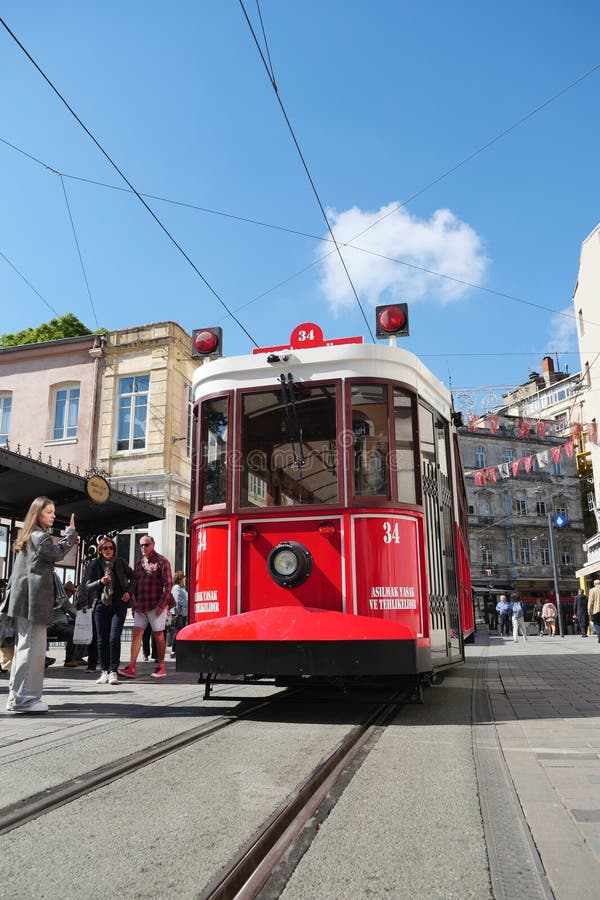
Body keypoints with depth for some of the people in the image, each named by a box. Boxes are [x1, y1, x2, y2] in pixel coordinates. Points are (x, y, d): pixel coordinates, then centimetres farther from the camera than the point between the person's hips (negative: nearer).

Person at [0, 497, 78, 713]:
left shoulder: (27, 536, 21)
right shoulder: (39, 536, -10)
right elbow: (57, 554, -14)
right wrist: (71, 533, -6)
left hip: (23, 599, 10)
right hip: (34, 598, -10)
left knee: (23, 646, 13)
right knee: (33, 647, -9)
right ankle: (24, 698, -8)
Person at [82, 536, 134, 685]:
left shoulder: (120, 562, 3)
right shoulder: (95, 565, 4)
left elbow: (133, 577, 15)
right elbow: (88, 586, 3)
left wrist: (129, 591, 1)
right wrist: (100, 582, -15)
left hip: (118, 604, -2)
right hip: (101, 605, 2)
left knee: (114, 638, -11)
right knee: (102, 639, 4)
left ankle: (113, 671, -4)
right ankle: (104, 671, 13)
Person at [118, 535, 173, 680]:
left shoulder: (161, 561, -5)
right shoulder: (139, 563, 14)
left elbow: (168, 584, -10)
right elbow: (134, 584, 18)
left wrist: (162, 604, -15)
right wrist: (133, 603, 11)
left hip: (156, 605, -6)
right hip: (140, 605, 6)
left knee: (158, 635, 3)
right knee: (137, 634, 0)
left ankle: (161, 667, 12)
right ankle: (131, 668, -1)